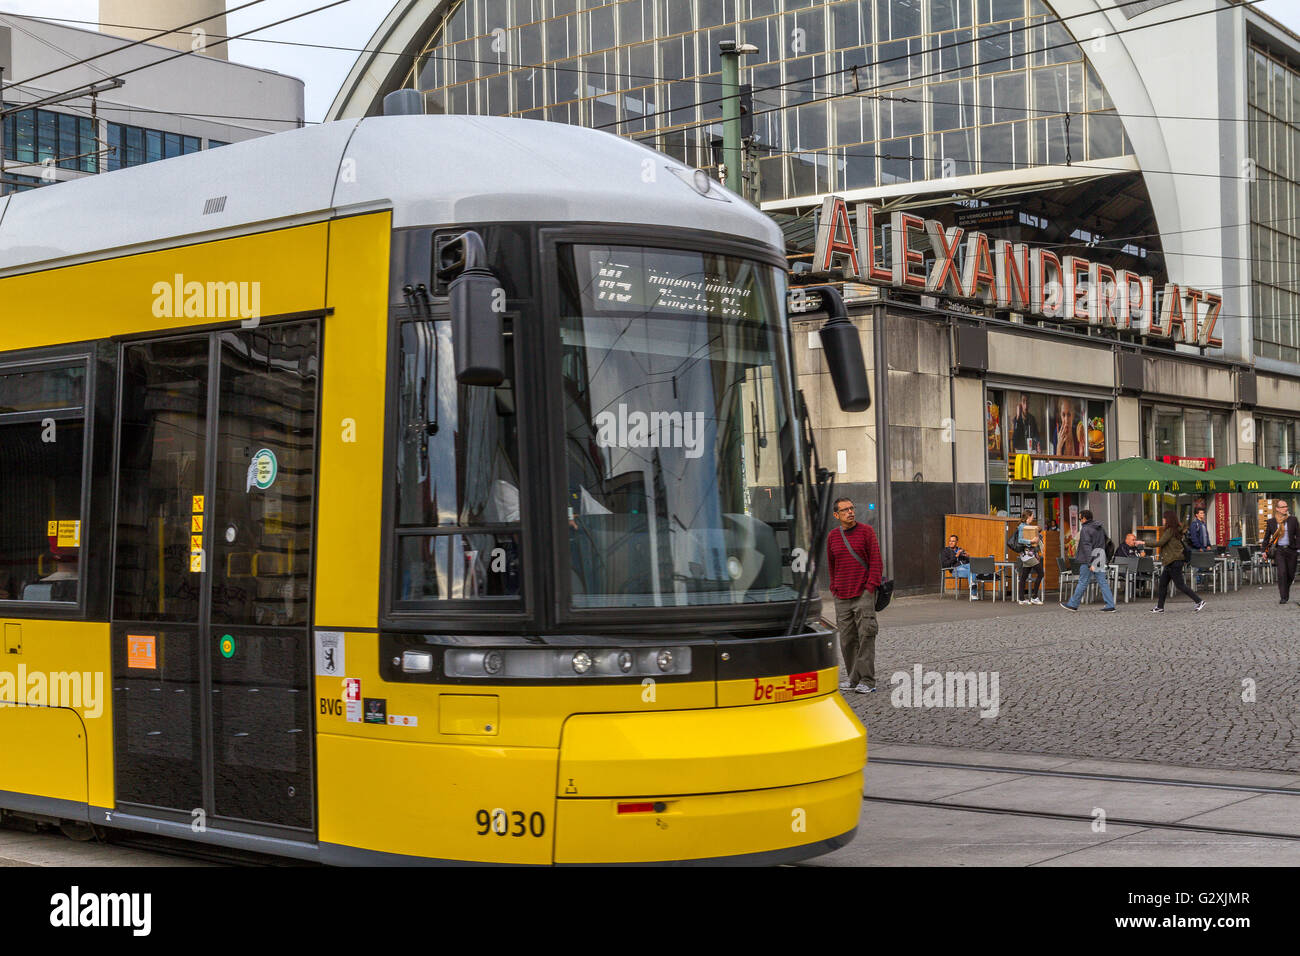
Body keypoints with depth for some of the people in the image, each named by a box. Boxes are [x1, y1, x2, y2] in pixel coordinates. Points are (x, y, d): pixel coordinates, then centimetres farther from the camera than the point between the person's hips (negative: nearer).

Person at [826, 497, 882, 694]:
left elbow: (876, 560, -1)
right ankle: (853, 677, 12)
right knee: (847, 638, 4)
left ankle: (866, 680, -12)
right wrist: (835, 588, 14)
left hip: (864, 593, -4)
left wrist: (871, 586, -9)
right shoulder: (832, 536, 10)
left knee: (866, 635, -10)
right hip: (842, 597, 4)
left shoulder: (866, 531, 1)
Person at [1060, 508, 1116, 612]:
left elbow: (1087, 547, -20)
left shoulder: (1085, 529, -12)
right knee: (1103, 582, 6)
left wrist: (1090, 563, -24)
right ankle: (1110, 605, 1)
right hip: (1100, 559, 7)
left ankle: (1073, 604, 11)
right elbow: (1105, 542, 21)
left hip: (1089, 560, -7)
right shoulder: (1100, 528, 13)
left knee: (1083, 583, 1)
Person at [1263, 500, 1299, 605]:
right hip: (1279, 550, -1)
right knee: (1282, 573, -15)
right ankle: (1283, 597, -12)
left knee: (1291, 574, 5)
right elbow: (1267, 537, 12)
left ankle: (1286, 591, 32)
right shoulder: (1271, 522, 4)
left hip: (1291, 550, 1)